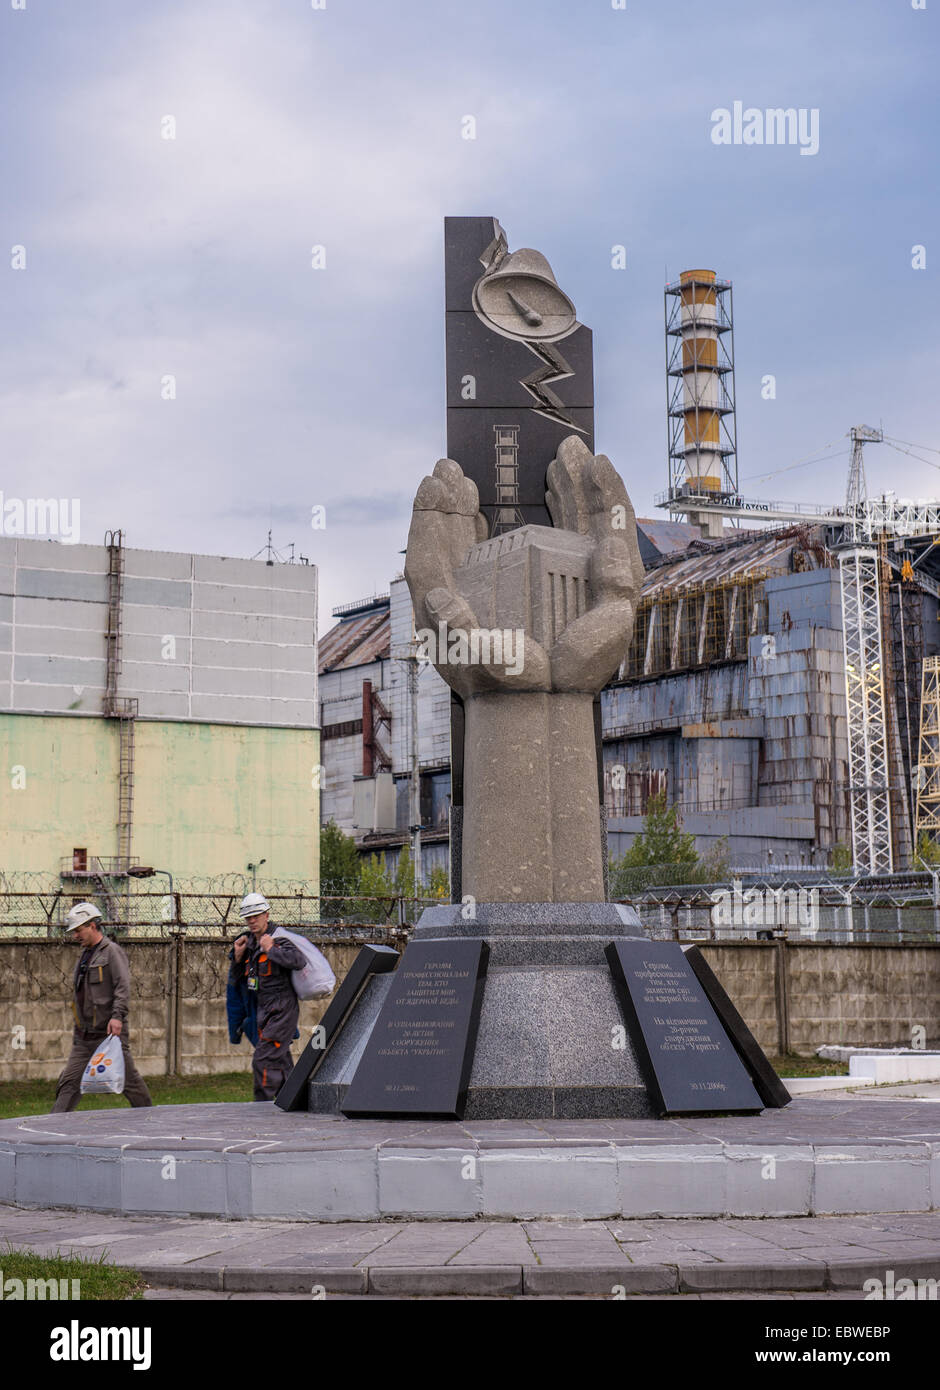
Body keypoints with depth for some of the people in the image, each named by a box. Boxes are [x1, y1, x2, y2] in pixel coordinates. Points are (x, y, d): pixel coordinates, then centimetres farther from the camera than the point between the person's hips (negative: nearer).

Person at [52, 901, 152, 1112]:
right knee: (69, 1082, 1)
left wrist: (117, 1016, -27)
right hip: (84, 1036, 8)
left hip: (109, 1032, -8)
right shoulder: (85, 955, 19)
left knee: (128, 1079, 0)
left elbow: (123, 987, -16)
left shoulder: (112, 951, -7)